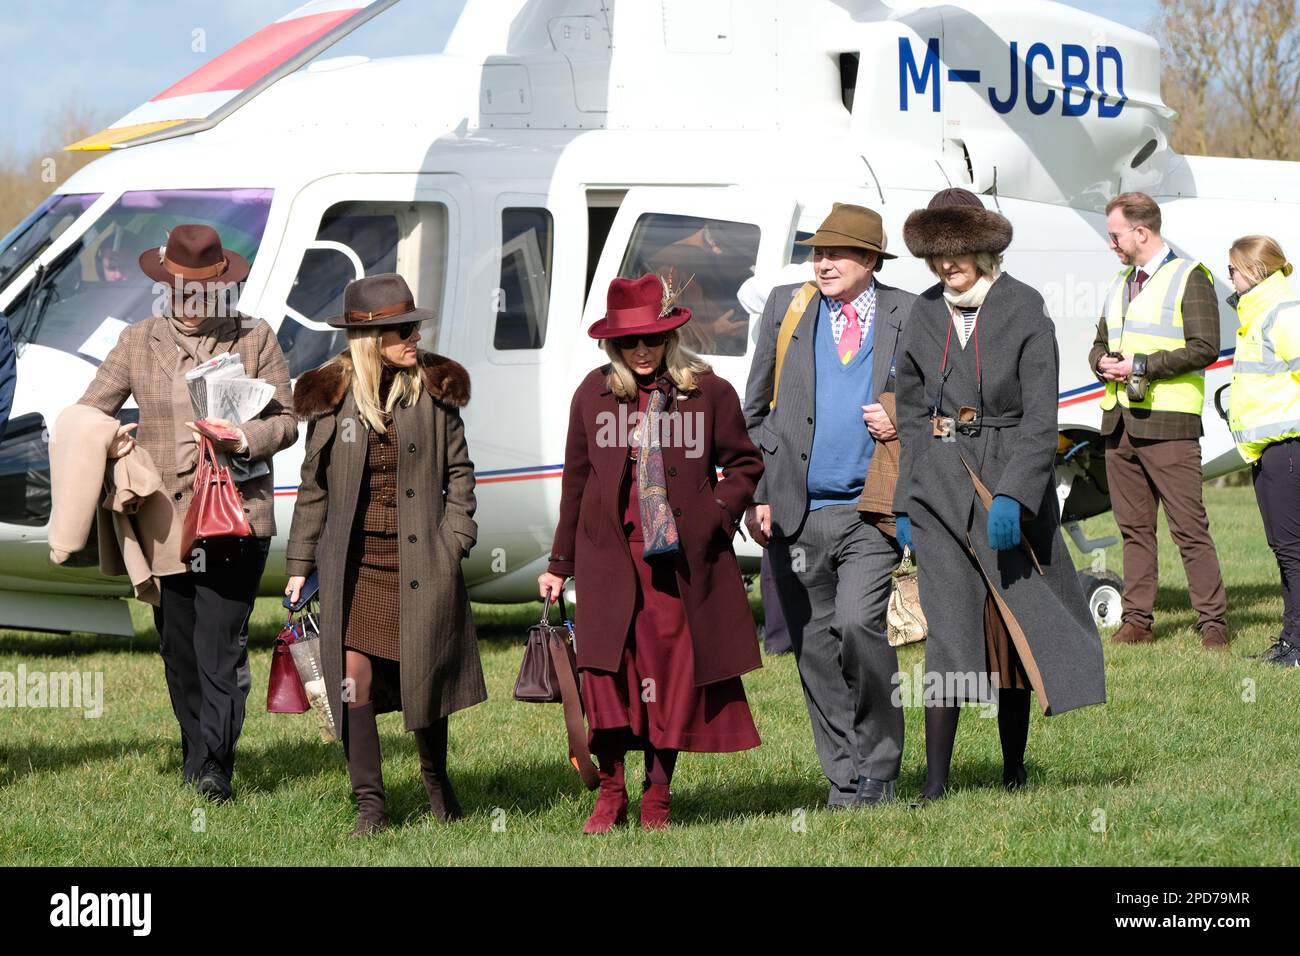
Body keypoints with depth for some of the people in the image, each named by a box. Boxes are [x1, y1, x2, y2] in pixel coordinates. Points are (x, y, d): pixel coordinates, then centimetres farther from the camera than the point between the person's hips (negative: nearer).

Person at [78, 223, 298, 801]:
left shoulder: (255, 339, 6)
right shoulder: (137, 343, 10)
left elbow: (286, 422, 6)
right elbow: (88, 412, 14)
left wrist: (243, 438, -15)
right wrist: (109, 440, -10)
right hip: (164, 517, 3)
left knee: (221, 646, -11)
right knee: (178, 648, 8)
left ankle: (213, 765, -11)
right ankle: (197, 753, 22)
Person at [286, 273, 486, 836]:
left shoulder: (432, 390, 1)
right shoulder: (332, 397, 1)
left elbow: (458, 471, 7)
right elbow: (314, 486, 8)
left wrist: (454, 541, -2)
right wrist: (300, 566, 7)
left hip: (421, 560, 0)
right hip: (354, 562, 0)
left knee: (424, 676, 6)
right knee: (354, 676, -5)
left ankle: (436, 778, 31)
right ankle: (369, 803, 3)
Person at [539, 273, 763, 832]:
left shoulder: (707, 392, 3)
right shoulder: (594, 394, 7)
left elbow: (744, 463, 14)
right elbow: (575, 482, 14)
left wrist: (720, 515, -2)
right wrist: (560, 566, 16)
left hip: (682, 558, -1)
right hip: (609, 557, 1)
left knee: (674, 671, 1)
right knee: (606, 670, -8)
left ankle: (656, 799, 10)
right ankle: (610, 795, 2)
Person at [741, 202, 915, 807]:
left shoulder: (910, 316, 4)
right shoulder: (786, 307, 8)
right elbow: (754, 412, 12)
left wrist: (903, 425, -6)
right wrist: (756, 496, 4)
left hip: (870, 511, -3)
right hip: (796, 513, 3)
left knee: (858, 624, -19)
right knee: (815, 647, 5)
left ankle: (878, 772, -5)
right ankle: (844, 780, 14)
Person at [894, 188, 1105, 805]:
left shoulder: (1024, 312, -5)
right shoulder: (924, 317, 7)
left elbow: (1040, 419, -9)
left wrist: (1013, 496, -19)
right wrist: (905, 503, 10)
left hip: (1012, 477, -2)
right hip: (939, 486, 2)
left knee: (1012, 627, 6)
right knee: (949, 629, -7)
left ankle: (1014, 770, 19)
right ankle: (935, 782, -9)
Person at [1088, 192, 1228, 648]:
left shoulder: (1189, 277, -3)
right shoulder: (1121, 284, 21)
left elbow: (1204, 349, -12)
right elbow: (1100, 344, 28)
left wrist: (1141, 366, -14)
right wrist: (1104, 363, 3)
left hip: (1167, 422, -7)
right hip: (1119, 420, 7)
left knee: (1189, 528, -8)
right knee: (1134, 528, 8)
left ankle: (1212, 622, -6)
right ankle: (1137, 620, 11)